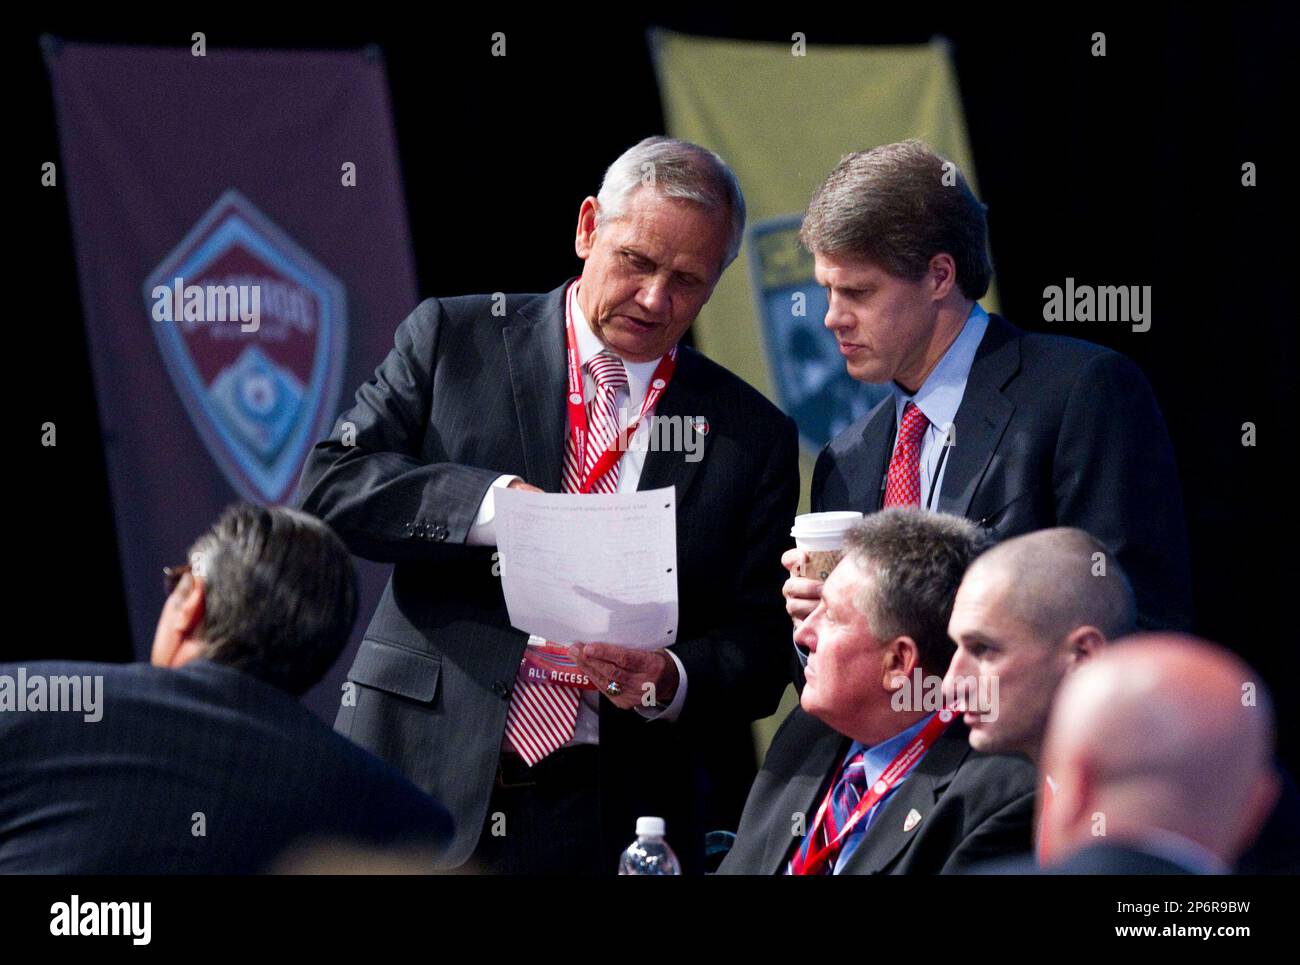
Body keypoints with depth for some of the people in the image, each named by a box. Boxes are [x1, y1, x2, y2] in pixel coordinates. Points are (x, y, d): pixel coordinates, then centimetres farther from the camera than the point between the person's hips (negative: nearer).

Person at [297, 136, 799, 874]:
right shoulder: (455, 338, 7)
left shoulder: (753, 438, 9)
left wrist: (671, 682, -14)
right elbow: (329, 484, -4)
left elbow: (760, 647, 8)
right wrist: (491, 503, -18)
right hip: (430, 780, 0)